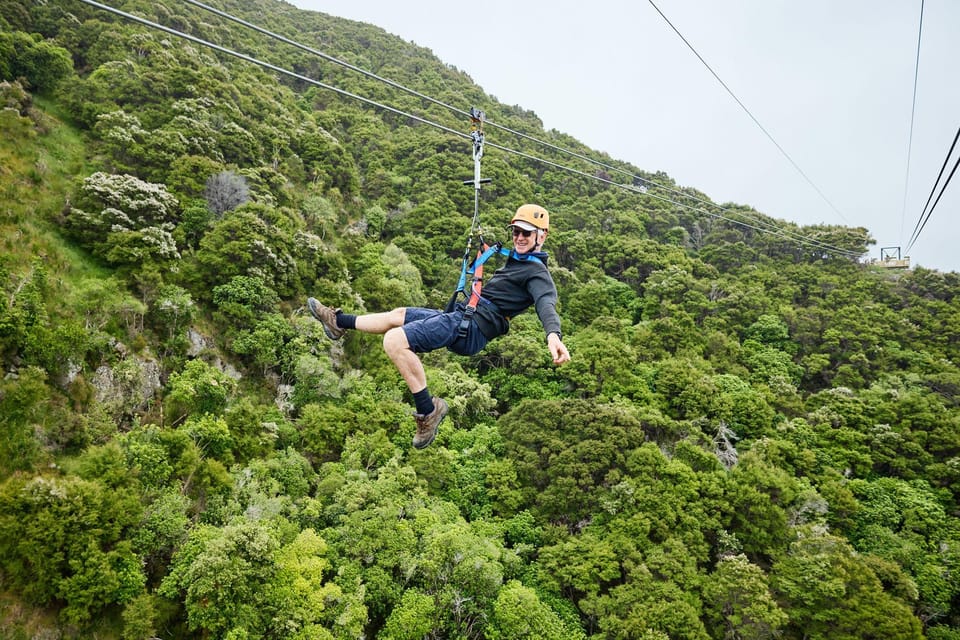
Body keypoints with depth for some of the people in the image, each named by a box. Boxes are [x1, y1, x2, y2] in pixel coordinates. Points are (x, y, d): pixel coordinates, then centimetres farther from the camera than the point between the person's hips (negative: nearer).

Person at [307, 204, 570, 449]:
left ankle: (428, 409, -16)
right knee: (399, 315, 23)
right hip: (460, 317, 10)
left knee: (394, 341, -24)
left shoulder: (537, 272, -10)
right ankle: (339, 322, 41)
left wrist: (553, 334, -51)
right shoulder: (517, 260, 20)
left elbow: (546, 302, -32)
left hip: (469, 327, -10)